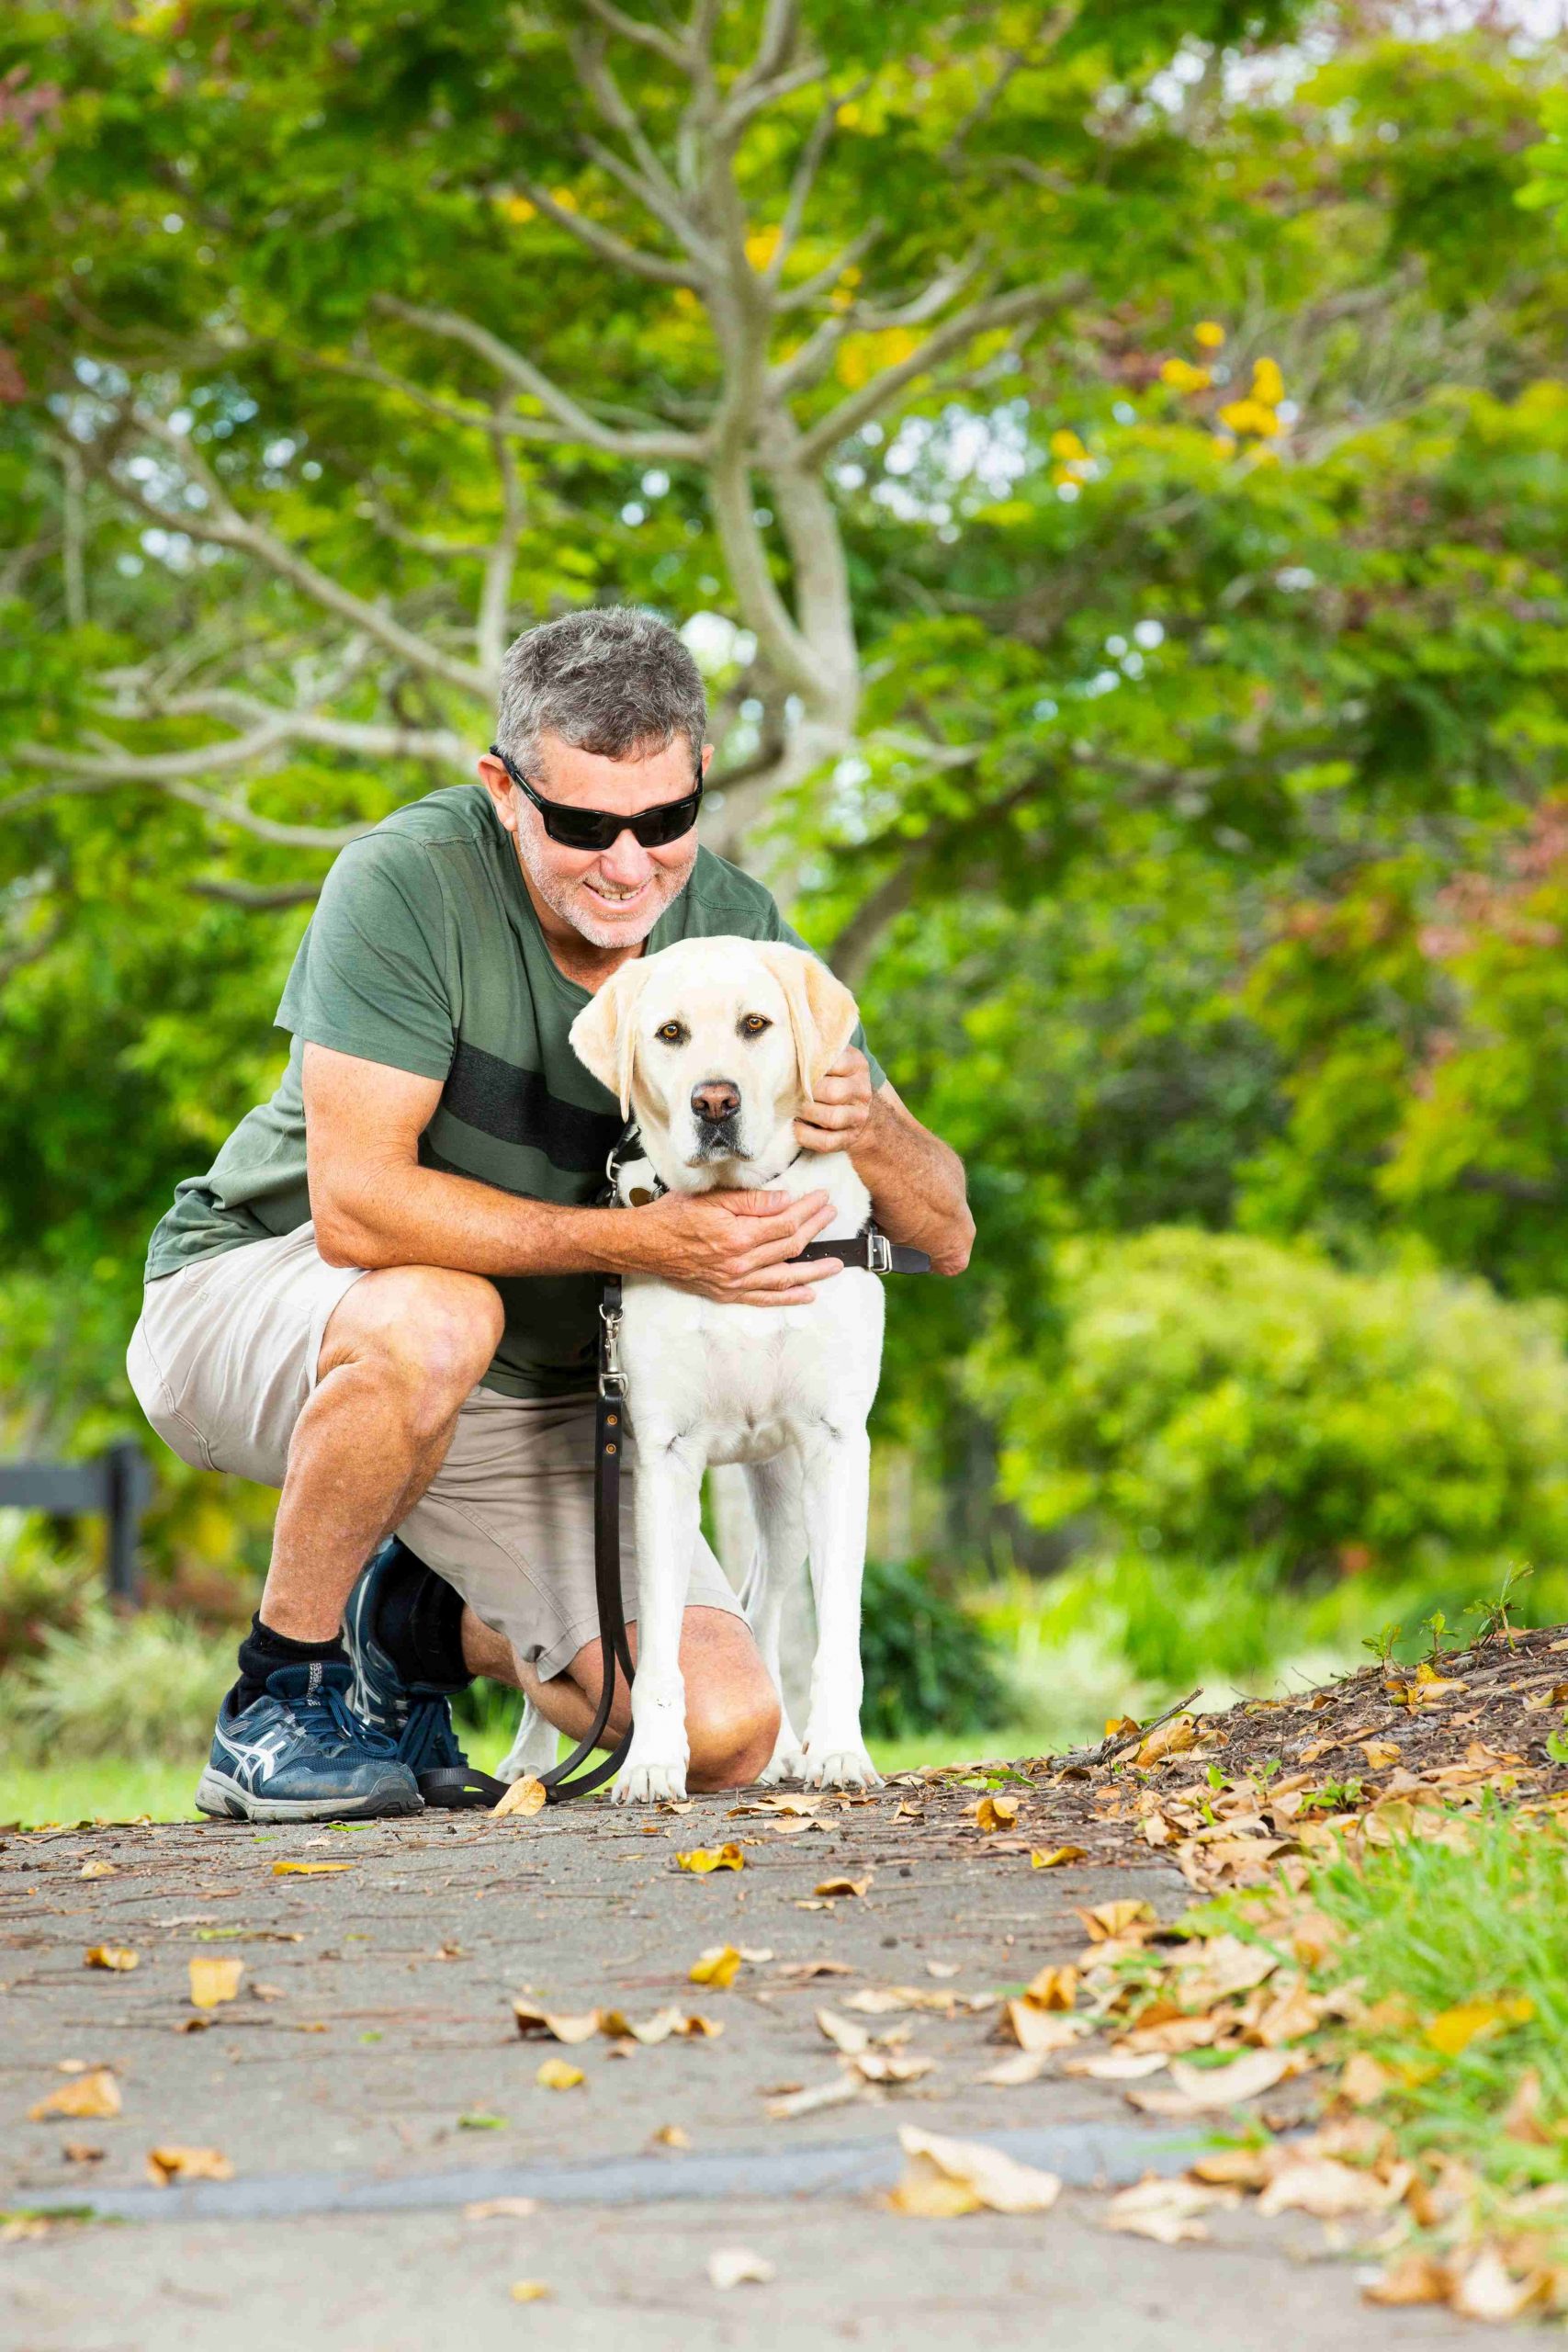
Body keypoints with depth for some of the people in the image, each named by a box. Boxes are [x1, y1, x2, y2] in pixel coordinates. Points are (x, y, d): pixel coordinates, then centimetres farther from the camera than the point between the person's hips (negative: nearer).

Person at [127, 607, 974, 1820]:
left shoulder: (733, 927, -8)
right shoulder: (409, 879, -23)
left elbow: (945, 1232, -8)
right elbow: (356, 1201, -31)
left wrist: (870, 1131, -32)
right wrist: (638, 1241, -38)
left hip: (527, 1401, 5)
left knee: (725, 1737, -12)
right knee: (434, 1316, -41)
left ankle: (413, 1620, 16)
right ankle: (284, 1683, -15)